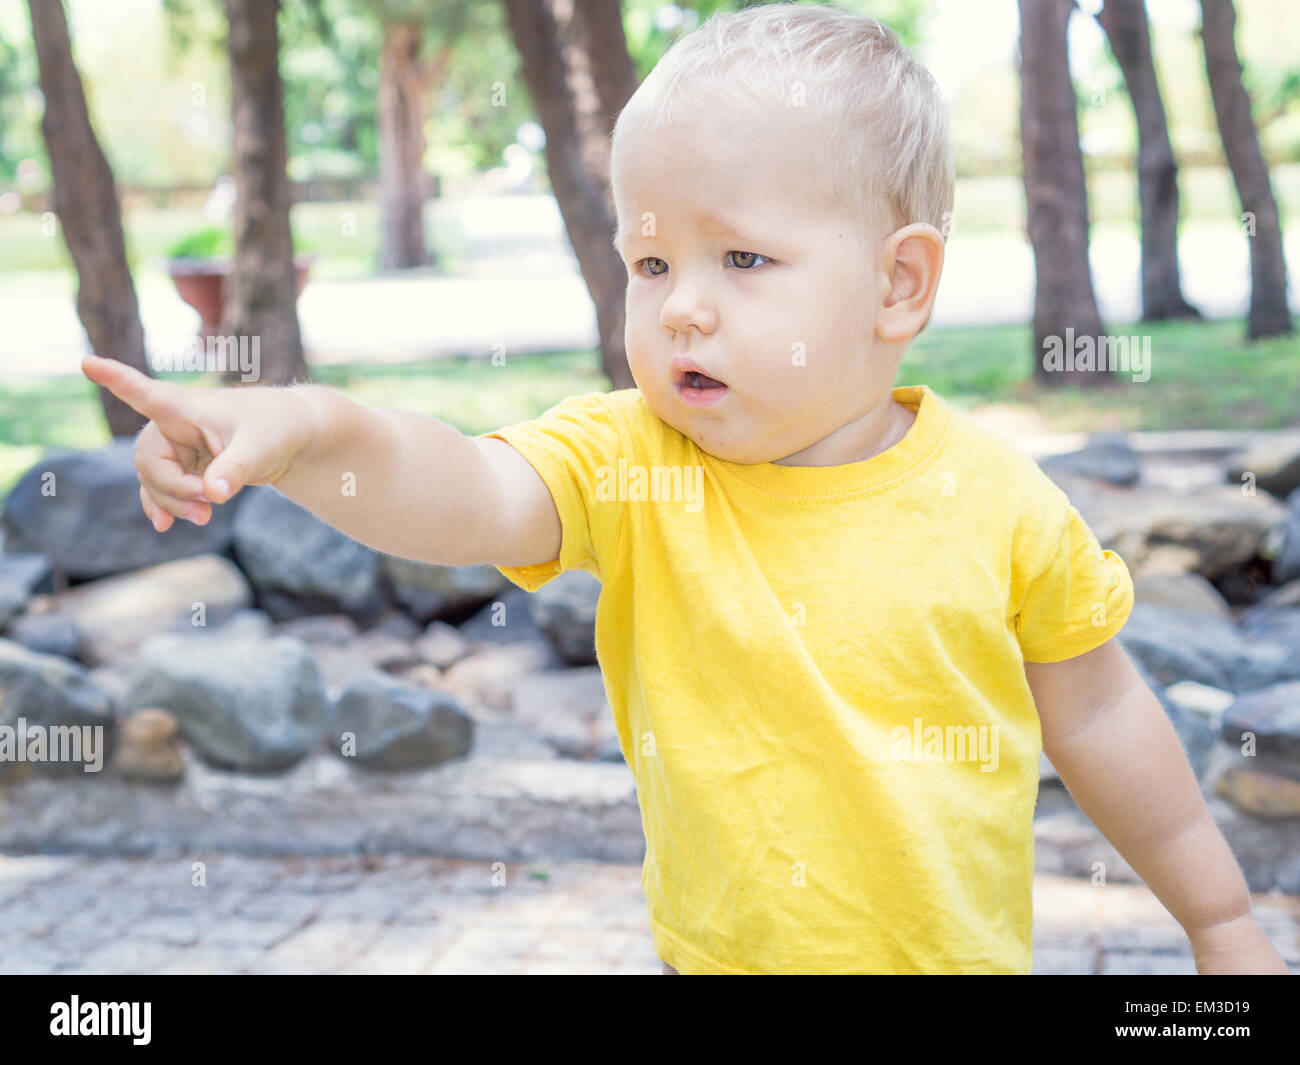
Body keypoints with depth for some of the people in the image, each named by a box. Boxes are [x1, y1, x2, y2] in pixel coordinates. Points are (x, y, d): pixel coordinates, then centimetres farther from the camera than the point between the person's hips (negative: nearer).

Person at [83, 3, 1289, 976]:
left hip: (972, 948, 1)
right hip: (724, 951, 0)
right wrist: (309, 435, -54)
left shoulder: (993, 498, -12)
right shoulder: (629, 466, -14)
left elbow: (1096, 713, 1)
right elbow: (467, 494, -33)